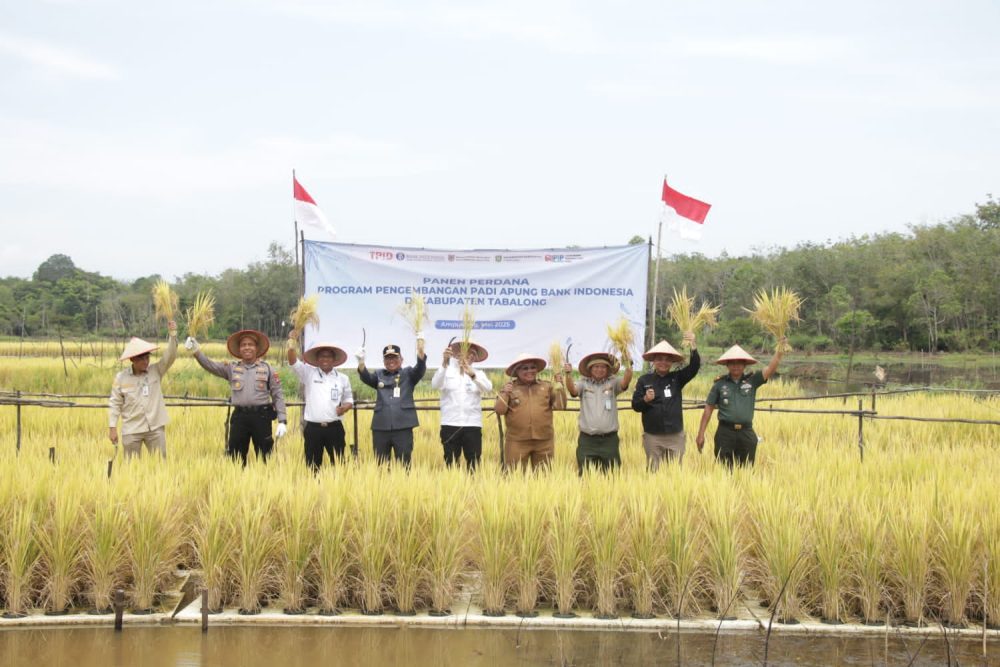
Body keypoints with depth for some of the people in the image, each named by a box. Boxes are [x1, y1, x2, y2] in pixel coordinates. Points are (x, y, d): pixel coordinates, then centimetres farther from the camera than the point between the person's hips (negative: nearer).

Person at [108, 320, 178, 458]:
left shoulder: (156, 371, 0)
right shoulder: (121, 377, -3)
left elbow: (170, 356, -12)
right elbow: (114, 404, 1)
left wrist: (173, 334, -25)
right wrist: (112, 428, -4)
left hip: (155, 428, 1)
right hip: (131, 430, -1)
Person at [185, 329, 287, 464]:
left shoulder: (267, 368, 5)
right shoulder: (232, 368, 9)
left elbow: (278, 395, 3)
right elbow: (210, 365, -3)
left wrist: (282, 421, -6)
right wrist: (196, 352, -20)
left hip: (261, 416, -2)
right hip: (239, 416, 2)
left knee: (264, 459, 4)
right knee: (235, 458, 6)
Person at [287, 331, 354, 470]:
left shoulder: (343, 378, 9)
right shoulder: (308, 373, 4)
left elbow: (349, 400, 16)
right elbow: (293, 362, -8)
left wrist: (344, 407, -8)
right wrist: (292, 342, -23)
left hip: (335, 428, 1)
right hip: (313, 428, -1)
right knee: (312, 465, 4)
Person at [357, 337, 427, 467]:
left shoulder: (408, 374, 10)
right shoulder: (379, 375, 14)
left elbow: (420, 369, -8)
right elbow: (365, 377, -5)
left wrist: (420, 346, -26)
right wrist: (361, 362, -27)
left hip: (403, 427, -2)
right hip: (381, 427, 2)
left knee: (404, 465, 1)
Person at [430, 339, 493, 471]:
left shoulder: (479, 374, 11)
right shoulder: (447, 372, 7)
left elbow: (488, 387, -11)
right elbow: (435, 384, -14)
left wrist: (472, 375, -30)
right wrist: (445, 363, -29)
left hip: (472, 425, 1)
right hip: (450, 425, -1)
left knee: (473, 465, -3)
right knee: (451, 465, 1)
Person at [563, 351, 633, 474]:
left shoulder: (612, 383, 4)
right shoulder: (584, 383, 4)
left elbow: (625, 382, -13)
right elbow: (572, 390, -13)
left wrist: (628, 365, -33)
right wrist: (568, 375, -34)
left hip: (609, 439, 0)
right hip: (587, 440, 0)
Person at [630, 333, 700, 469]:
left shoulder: (677, 378, 6)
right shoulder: (644, 380, 3)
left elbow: (694, 367, -8)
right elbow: (635, 406, 0)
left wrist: (693, 347, -22)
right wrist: (645, 400, -21)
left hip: (675, 436, 1)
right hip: (652, 436, -1)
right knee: (653, 472, 5)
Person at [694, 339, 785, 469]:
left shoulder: (752, 380, 5)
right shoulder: (720, 384, 3)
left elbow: (770, 369, -6)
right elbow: (708, 409, 5)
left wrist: (779, 351, -20)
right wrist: (701, 434, 3)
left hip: (746, 433, 1)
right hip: (725, 433, -1)